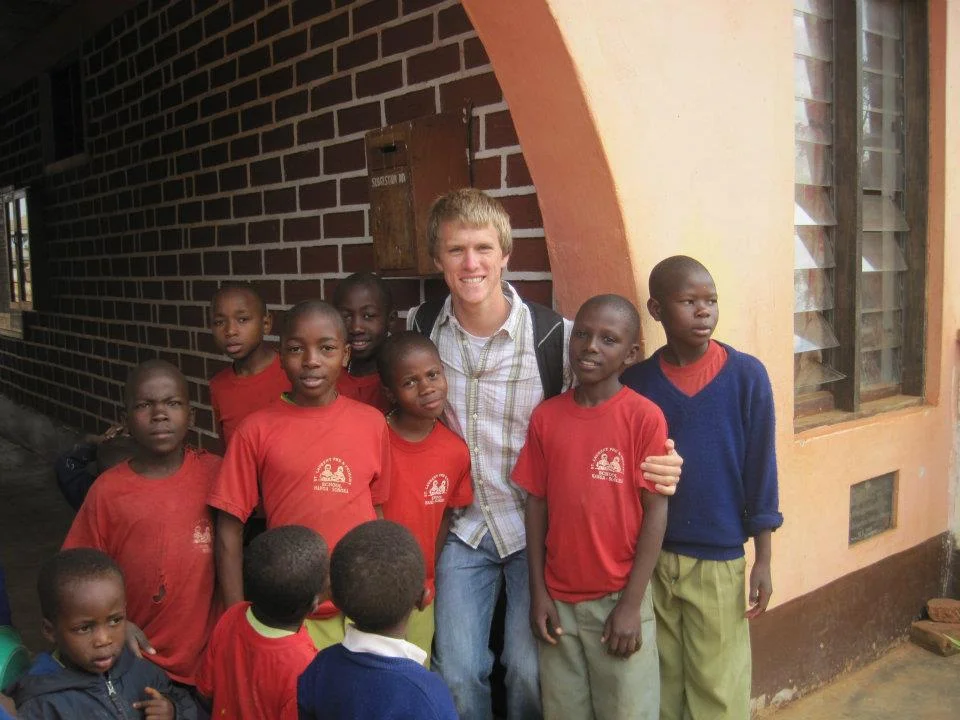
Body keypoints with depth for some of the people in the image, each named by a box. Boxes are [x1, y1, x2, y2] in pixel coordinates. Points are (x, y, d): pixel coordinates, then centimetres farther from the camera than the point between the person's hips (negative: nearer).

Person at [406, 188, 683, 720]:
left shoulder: (556, 336, -15)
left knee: (529, 669, 2)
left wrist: (656, 469, -23)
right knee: (458, 671, 3)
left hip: (537, 526, -2)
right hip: (462, 524, 2)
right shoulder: (418, 328, -4)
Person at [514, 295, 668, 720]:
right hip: (559, 600, 3)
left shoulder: (645, 418, -10)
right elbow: (537, 504, 3)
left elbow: (656, 511, -9)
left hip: (619, 599, -3)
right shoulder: (545, 416, 0)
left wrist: (631, 603, -10)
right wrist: (538, 593, 0)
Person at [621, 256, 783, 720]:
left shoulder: (746, 376, -7)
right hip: (648, 557, 2)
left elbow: (760, 468, -3)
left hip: (719, 560, -2)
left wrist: (763, 559, -3)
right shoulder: (636, 382, -2)